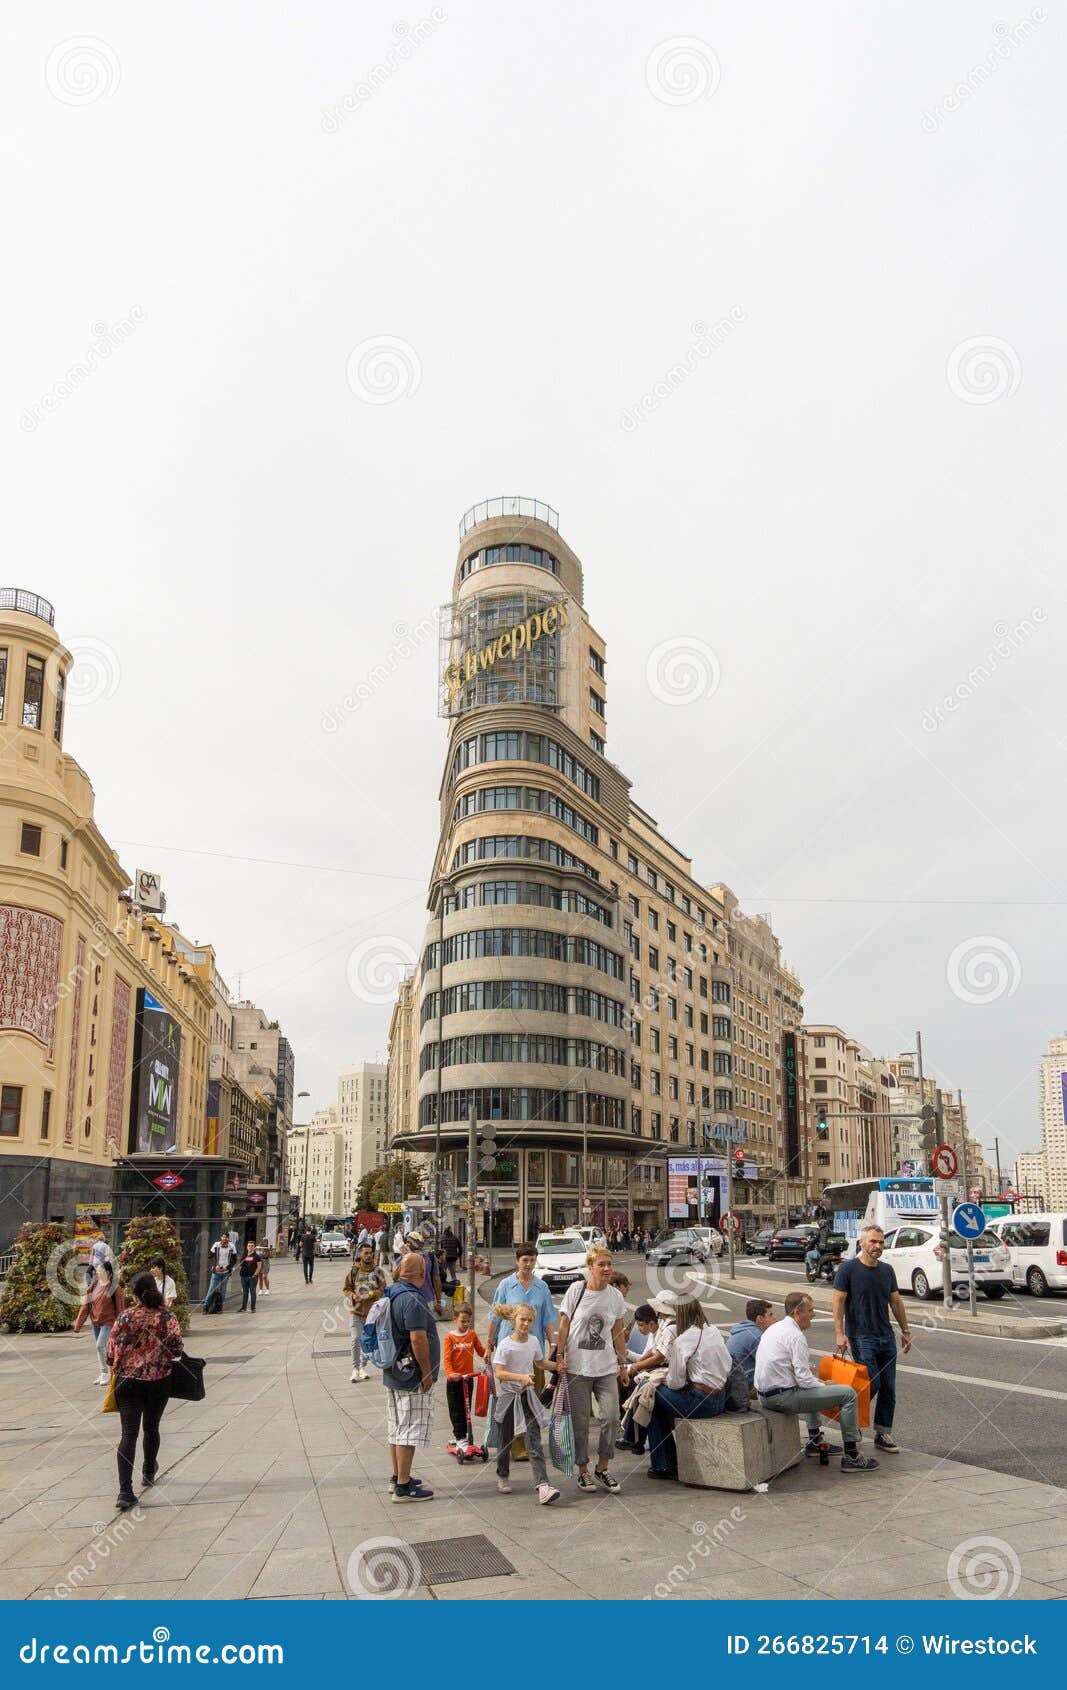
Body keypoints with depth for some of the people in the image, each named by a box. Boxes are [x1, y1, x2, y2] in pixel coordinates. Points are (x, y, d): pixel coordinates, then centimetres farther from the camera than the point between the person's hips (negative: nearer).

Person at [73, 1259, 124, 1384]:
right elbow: (85, 1306, 4)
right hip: (95, 1322, 6)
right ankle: (102, 1374, 26)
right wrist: (78, 1324, 2)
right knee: (100, 1348, 13)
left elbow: (120, 1308, -8)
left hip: (108, 1322, -6)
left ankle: (105, 1373, 0)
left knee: (100, 1346, -16)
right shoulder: (93, 1287, 3)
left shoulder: (115, 1288, -12)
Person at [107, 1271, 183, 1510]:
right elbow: (176, 1349, -8)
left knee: (128, 1433, -2)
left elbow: (112, 1351, -3)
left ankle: (125, 1492, -11)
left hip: (128, 1381, -1)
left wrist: (115, 1368, 17)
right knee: (151, 1428, 22)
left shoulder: (125, 1317, -8)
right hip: (159, 1381, 1)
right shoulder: (167, 1317, -8)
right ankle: (148, 1473, 43)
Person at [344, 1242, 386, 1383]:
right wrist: (353, 1296, -17)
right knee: (356, 1340, -9)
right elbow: (345, 1289, 3)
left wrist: (369, 1295, -19)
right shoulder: (353, 1271, -3)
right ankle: (355, 1369, 2)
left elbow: (382, 1289, -5)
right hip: (356, 1311, -1)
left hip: (372, 1311, 1)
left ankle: (363, 1367, 27)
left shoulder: (378, 1271, -1)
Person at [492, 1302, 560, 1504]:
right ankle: (502, 1476, 35)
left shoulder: (533, 1342, 1)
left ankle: (542, 1485, -16)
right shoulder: (505, 1345, -15)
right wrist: (521, 1377, -33)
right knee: (506, 1440, 11)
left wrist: (558, 1365, 4)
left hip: (527, 1396, 3)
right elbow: (498, 1373, -22)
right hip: (508, 1396, -3)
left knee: (534, 1441, -9)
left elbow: (541, 1362, 20)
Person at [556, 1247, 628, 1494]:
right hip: (577, 1366, -2)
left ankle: (602, 1468, 15)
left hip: (606, 1367, 3)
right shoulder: (576, 1290, -6)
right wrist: (560, 1356, -7)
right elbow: (564, 1325, -2)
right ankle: (583, 1471, 19)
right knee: (580, 1421, 4)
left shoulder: (616, 1296, 2)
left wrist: (622, 1363, 11)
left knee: (611, 1418, -3)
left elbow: (618, 1332, 11)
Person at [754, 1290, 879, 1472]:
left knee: (815, 1387, 37)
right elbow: (804, 1379, -18)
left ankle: (815, 1440, 39)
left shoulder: (773, 1328, 14)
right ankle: (851, 1456, -3)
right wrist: (825, 1387, 0)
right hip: (784, 1397, -10)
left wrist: (821, 1384, 20)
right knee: (848, 1394, -7)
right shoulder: (795, 1335, -15)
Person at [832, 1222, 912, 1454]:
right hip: (861, 1337, -6)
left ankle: (884, 1434, 16)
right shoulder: (848, 1268, -8)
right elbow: (838, 1302, -9)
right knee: (872, 1383, -13)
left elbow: (896, 1302, 18)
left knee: (888, 1388, 6)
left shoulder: (887, 1270, 10)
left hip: (886, 1337, 6)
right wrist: (839, 1333, -14)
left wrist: (905, 1331, 16)